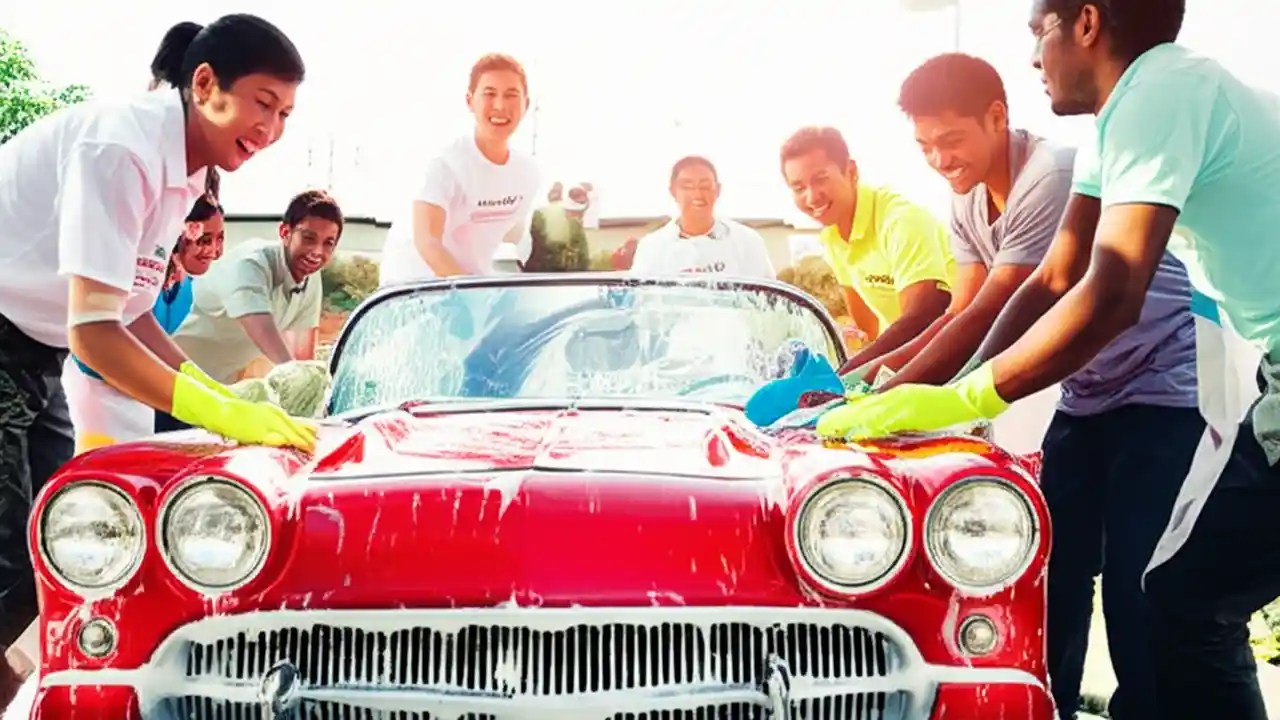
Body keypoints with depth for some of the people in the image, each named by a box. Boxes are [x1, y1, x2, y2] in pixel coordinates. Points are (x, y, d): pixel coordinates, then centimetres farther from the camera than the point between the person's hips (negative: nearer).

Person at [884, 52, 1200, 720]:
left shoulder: (1052, 177, -26)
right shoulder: (969, 204, 2)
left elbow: (989, 321, -28)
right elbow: (960, 316, 3)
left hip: (1162, 388, -8)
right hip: (1086, 394, 8)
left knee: (1133, 581, -9)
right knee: (1055, 566, 8)